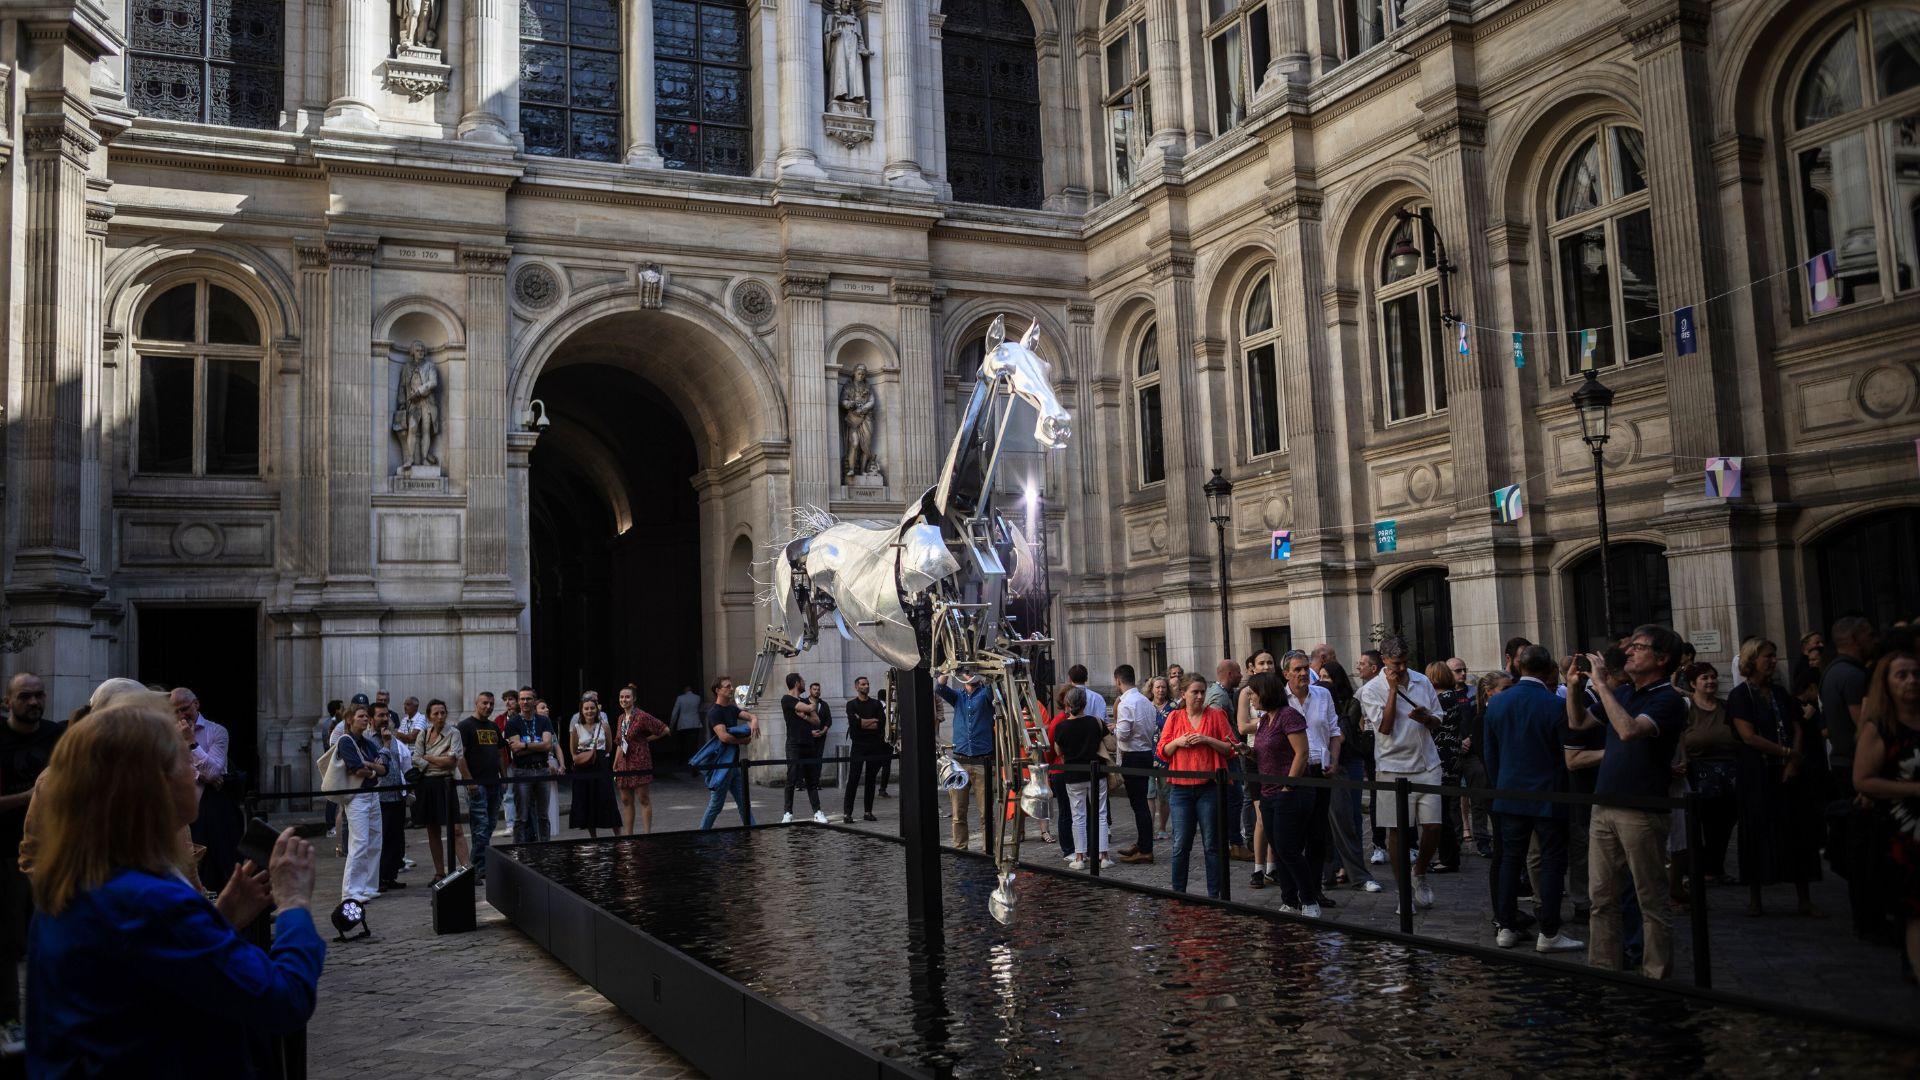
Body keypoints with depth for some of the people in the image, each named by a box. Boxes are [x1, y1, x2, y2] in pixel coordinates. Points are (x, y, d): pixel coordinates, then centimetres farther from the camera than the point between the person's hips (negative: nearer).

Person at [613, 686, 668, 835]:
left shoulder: (642, 716, -11)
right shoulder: (621, 718, 11)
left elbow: (665, 730, -11)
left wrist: (646, 739, -5)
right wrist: (615, 766, 16)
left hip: (640, 763, -7)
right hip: (624, 764, 7)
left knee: (644, 799, -1)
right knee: (626, 801, 9)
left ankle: (647, 833, 2)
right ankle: (628, 835, 16)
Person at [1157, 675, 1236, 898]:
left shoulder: (1216, 715, 2)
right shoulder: (1174, 717, 8)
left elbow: (1230, 748, 0)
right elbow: (1162, 752, 10)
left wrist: (1207, 740, -13)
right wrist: (1177, 742, -8)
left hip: (1209, 787, -2)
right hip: (1181, 787, 2)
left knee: (1212, 844, 3)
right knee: (1180, 844, 4)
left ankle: (1214, 895, 12)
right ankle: (1178, 892, 15)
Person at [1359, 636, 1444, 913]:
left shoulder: (1422, 681, 8)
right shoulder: (1372, 690, -6)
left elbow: (1437, 721, 15)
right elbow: (1385, 727, -16)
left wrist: (1425, 718, -10)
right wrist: (1393, 688, -16)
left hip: (1427, 765, 4)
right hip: (1393, 768, -3)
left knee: (1433, 826, -1)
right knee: (1397, 831, 2)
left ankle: (1420, 874, 25)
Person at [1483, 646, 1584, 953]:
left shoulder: (1497, 702, -1)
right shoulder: (1555, 706, -15)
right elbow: (1568, 755, -8)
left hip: (1510, 795, 4)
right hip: (1549, 796, -4)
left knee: (1509, 859, 11)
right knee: (1552, 862, 4)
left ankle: (1506, 928, 14)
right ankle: (1549, 934, 6)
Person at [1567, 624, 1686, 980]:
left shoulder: (1668, 699, -10)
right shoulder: (1622, 693, 14)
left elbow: (1629, 730, -27)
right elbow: (1577, 722, 22)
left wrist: (1601, 683, -21)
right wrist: (1575, 684, 6)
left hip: (1642, 813, -8)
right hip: (1605, 809, 8)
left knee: (1651, 902, 3)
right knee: (1602, 898, 11)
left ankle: (1656, 977, 11)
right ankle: (1602, 969, 19)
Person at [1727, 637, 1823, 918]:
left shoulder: (1780, 692, 12)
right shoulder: (1740, 695, -5)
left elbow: (1798, 729, 8)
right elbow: (1748, 736, -13)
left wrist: (1794, 761, -7)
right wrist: (1787, 752, -11)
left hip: (1790, 773, 5)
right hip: (1759, 775, -5)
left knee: (1799, 833, 4)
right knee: (1760, 834, -1)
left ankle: (1804, 899, 11)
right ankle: (1754, 897, 9)